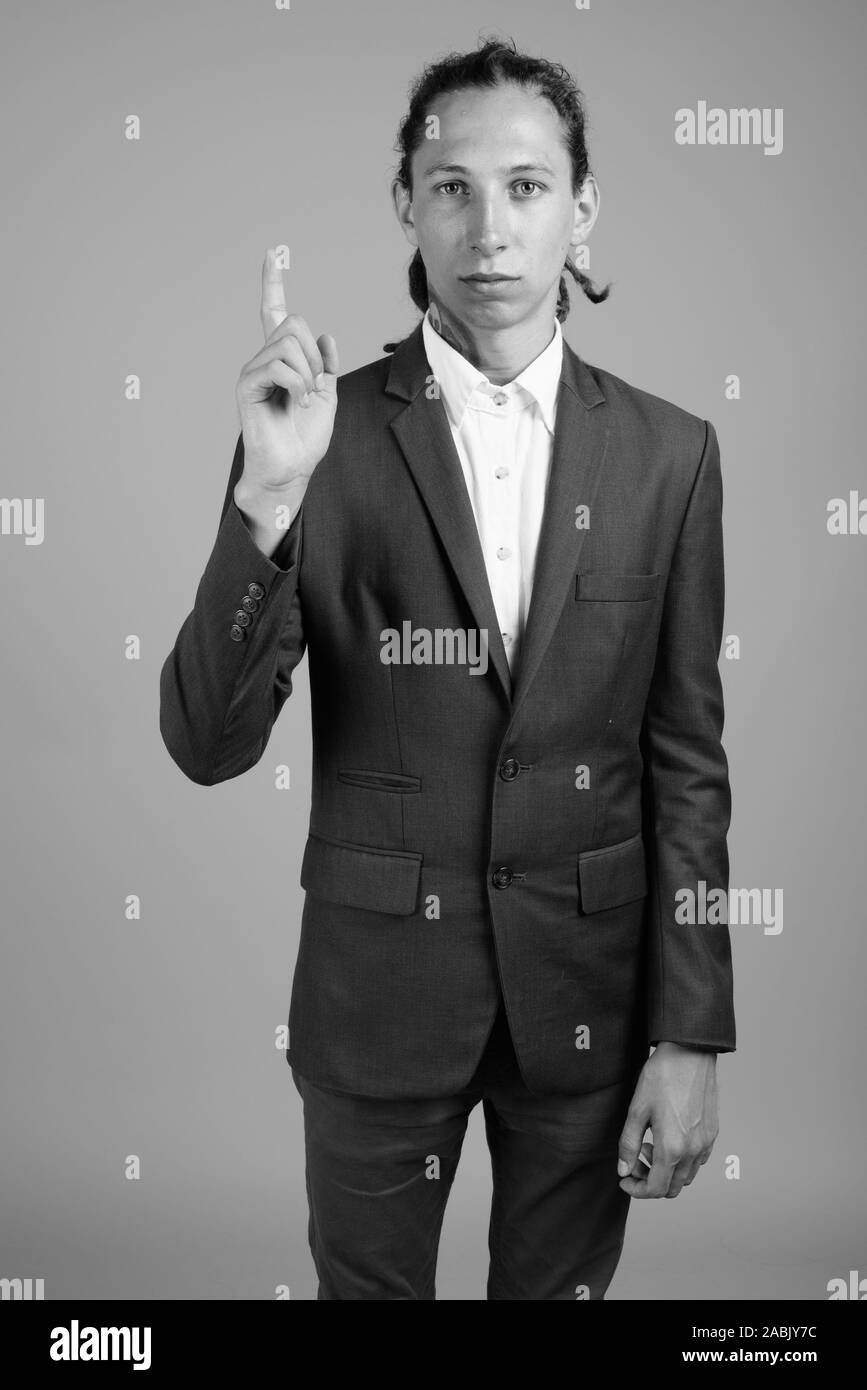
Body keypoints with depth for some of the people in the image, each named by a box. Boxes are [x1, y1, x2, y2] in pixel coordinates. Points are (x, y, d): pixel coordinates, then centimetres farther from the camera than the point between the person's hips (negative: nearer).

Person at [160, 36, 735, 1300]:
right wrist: (271, 494, -29)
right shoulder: (324, 434, -10)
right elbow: (208, 745, -15)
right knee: (367, 1285, 18)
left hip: (588, 985, 1)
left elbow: (687, 762, -1)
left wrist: (690, 1038, -3)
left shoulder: (667, 452, -4)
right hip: (380, 980, -1)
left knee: (561, 1284, 19)